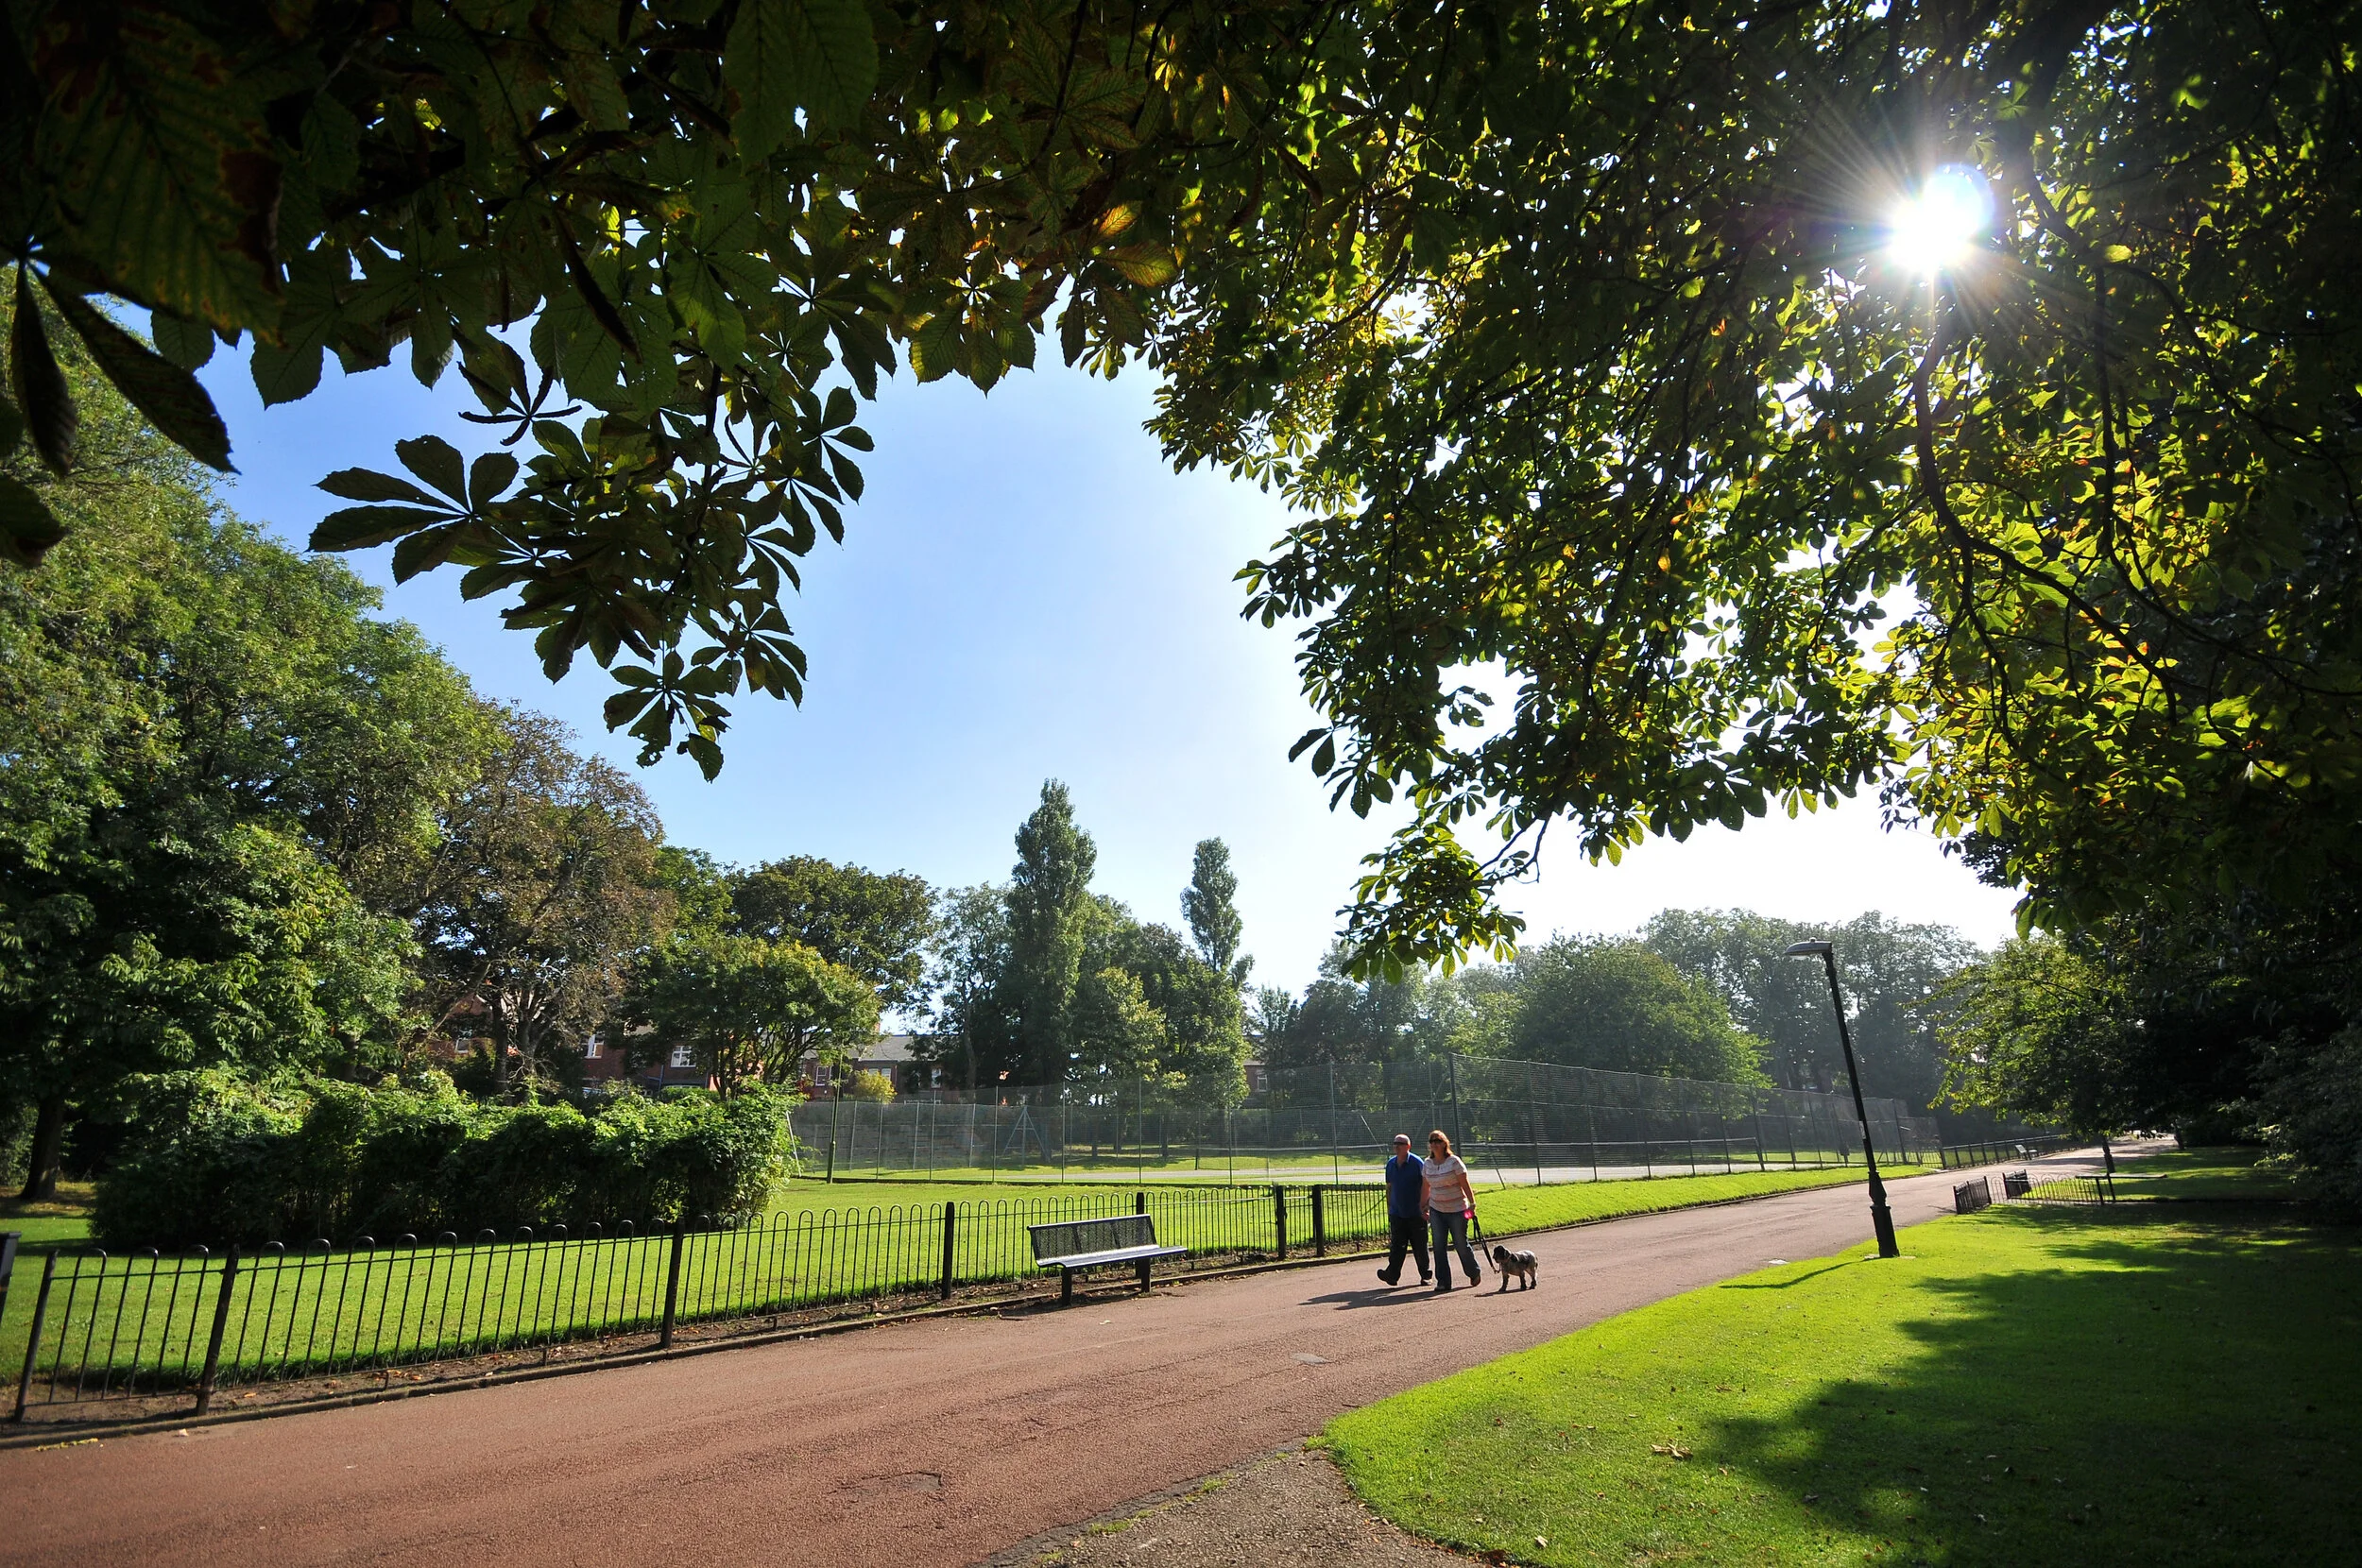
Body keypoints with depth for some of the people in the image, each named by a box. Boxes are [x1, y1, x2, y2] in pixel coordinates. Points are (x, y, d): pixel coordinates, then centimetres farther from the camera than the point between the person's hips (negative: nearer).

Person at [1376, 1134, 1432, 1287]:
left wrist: (1425, 1207, -11)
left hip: (1416, 1214, -4)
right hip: (1397, 1213, 4)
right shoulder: (1390, 1164, 10)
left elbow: (1426, 1186, -6)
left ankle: (1425, 1275, 16)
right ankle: (1392, 1274, -10)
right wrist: (1389, 1209, 16)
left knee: (1420, 1247, 4)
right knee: (1396, 1245, -4)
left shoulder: (1417, 1163, -6)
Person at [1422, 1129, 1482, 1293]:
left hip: (1457, 1209, -4)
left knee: (1461, 1243, 5)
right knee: (1438, 1246, -1)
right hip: (1436, 1210, 4)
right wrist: (1425, 1207, 15)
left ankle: (1474, 1273, 30)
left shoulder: (1454, 1161, -11)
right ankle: (1443, 1282, 6)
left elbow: (1465, 1185, -10)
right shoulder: (1427, 1164, 3)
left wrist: (1472, 1204, -14)